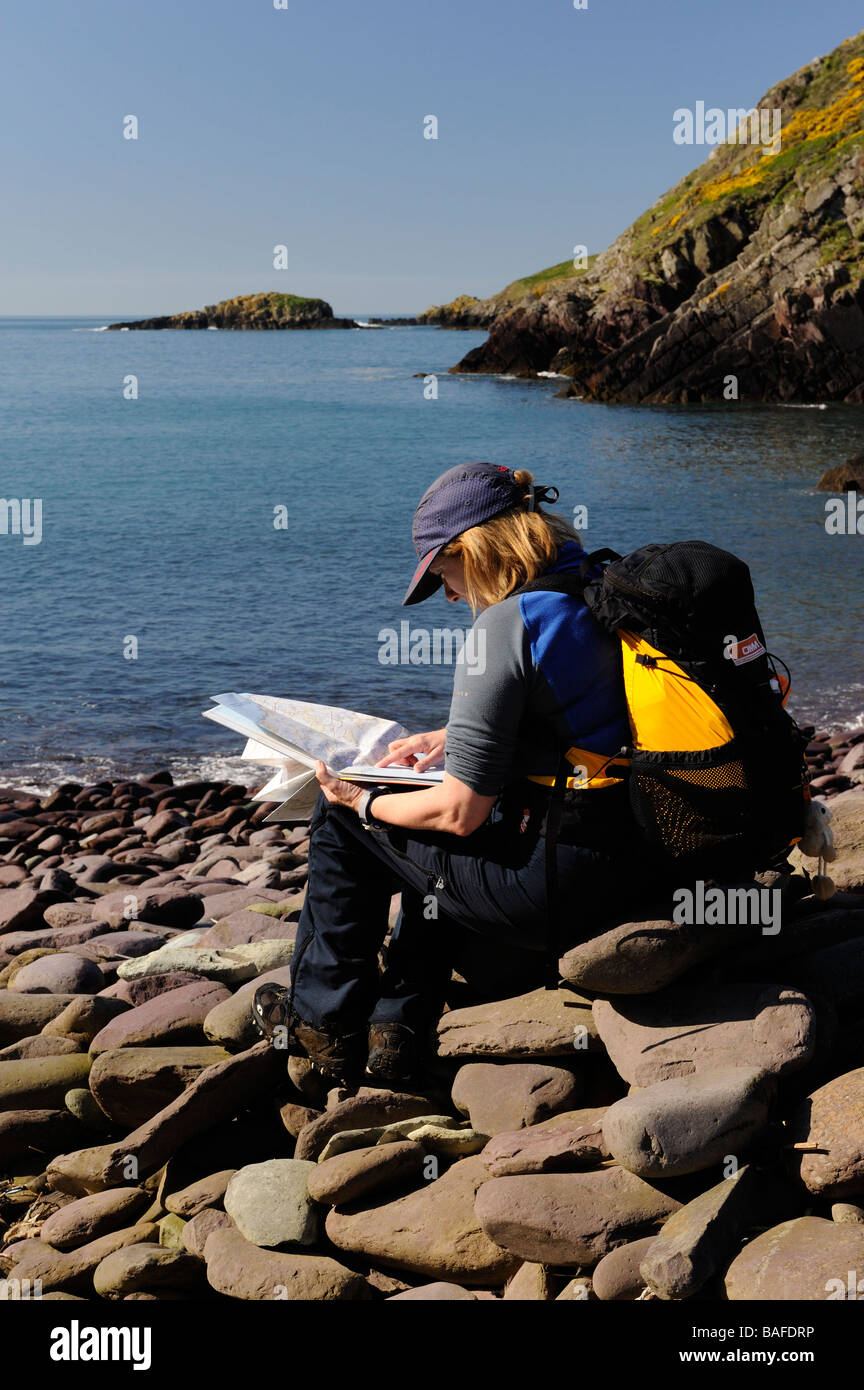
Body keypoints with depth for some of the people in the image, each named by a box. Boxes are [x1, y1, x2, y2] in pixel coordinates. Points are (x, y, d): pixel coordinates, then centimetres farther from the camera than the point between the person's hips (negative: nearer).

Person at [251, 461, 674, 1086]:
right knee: (436, 839, 33)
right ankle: (397, 1031, 32)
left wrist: (362, 802, 0)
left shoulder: (506, 624, -17)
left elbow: (460, 812, -16)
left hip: (562, 886, -9)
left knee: (343, 819, 11)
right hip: (641, 864, 9)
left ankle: (322, 1022, 25)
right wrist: (449, 739, 24)